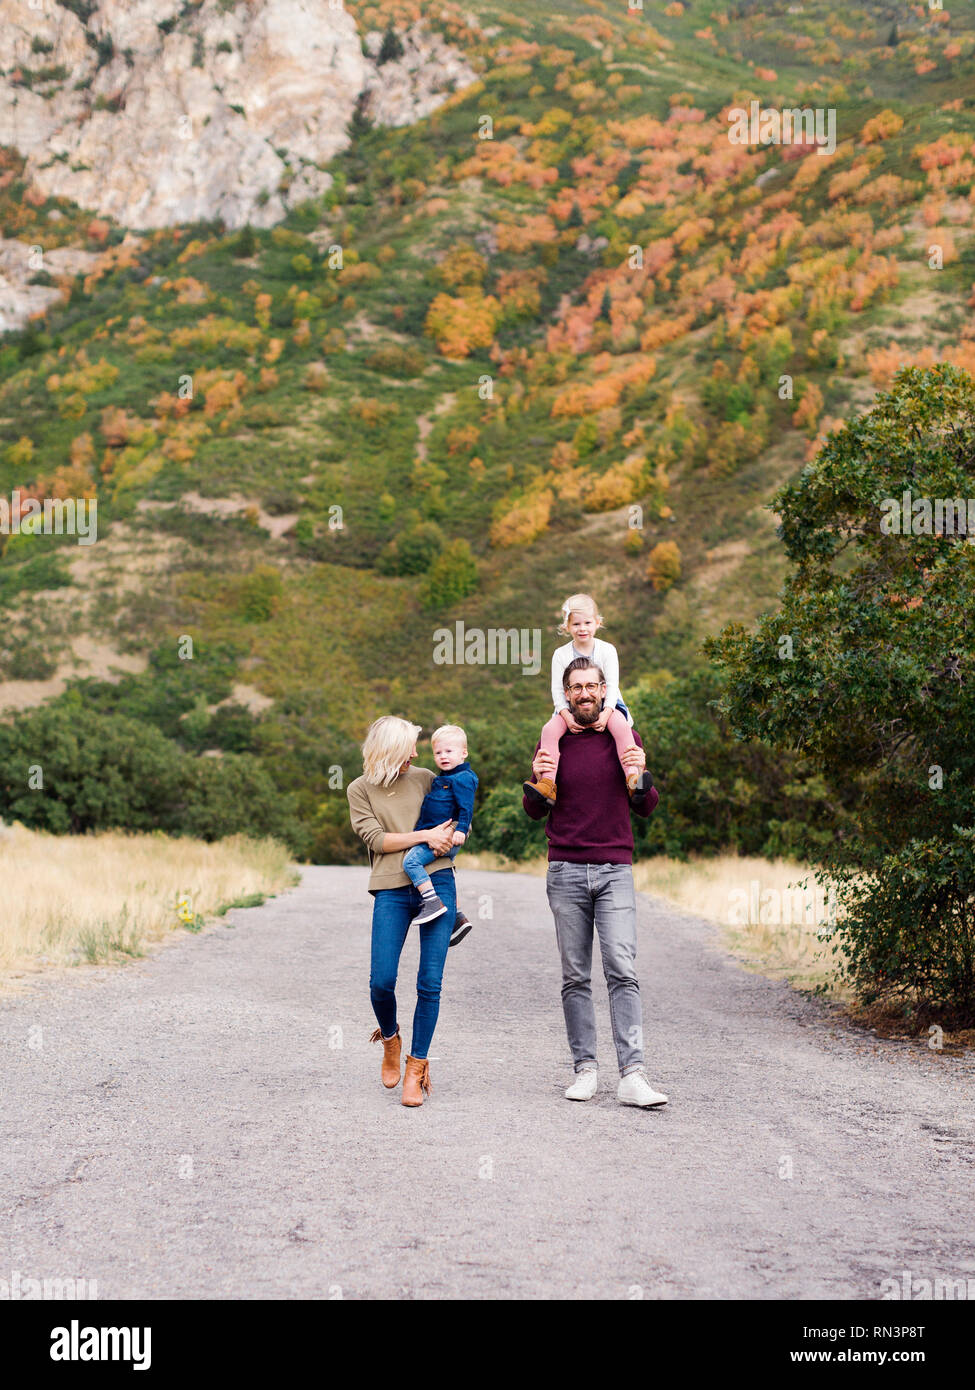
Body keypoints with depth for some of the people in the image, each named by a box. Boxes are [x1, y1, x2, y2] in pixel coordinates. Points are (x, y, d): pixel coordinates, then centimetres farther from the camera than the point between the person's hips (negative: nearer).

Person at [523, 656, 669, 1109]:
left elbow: (647, 808, 12)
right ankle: (585, 1068, 10)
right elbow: (534, 812, 14)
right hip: (565, 872, 1)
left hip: (615, 870, -1)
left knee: (622, 970, -11)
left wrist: (641, 776, -8)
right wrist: (536, 782, -7)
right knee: (575, 977, 3)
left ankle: (632, 1075, -15)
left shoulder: (625, 738, 8)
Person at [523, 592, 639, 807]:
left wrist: (606, 713, -23)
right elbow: (557, 690, -2)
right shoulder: (561, 654, 3)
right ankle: (548, 784, -37)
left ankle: (632, 776, -42)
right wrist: (566, 716, -19)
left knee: (621, 725, -34)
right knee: (550, 730, -27)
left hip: (606, 706, -1)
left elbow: (612, 686, -6)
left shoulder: (607, 650, 0)